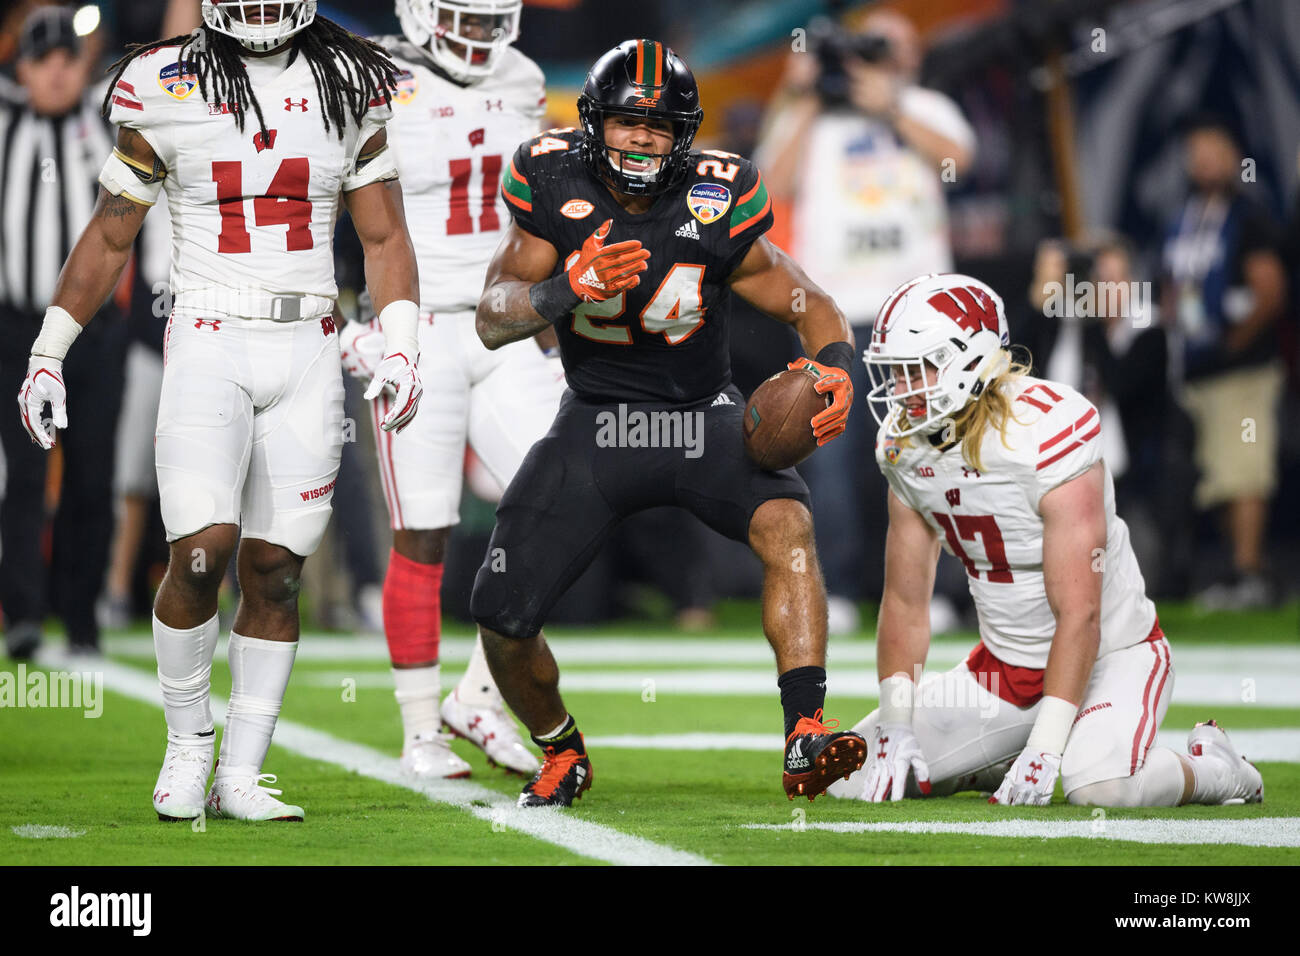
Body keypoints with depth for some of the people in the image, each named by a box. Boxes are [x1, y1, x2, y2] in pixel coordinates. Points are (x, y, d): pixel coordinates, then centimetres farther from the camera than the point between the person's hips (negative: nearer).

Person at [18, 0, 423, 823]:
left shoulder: (348, 88, 6)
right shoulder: (164, 90, 0)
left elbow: (385, 236, 10)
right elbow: (109, 238, 8)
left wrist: (401, 347, -2)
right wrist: (48, 353, 8)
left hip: (308, 354, 2)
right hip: (208, 346, -2)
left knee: (275, 571, 2)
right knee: (202, 551, -17)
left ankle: (240, 776, 10)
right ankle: (187, 741, 5)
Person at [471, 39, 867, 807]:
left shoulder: (716, 208, -14)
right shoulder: (556, 185, -11)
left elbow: (812, 309, -4)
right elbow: (493, 321, -10)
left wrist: (836, 369, -26)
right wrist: (569, 288, -29)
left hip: (704, 420, -1)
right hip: (595, 426, 2)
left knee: (786, 522, -32)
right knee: (502, 619, -3)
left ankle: (806, 740, -36)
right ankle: (561, 755, 28)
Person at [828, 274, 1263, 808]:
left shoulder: (1044, 432, -26)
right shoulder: (905, 446, -4)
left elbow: (1079, 615, -27)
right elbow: (905, 601, 4)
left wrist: (1044, 747, -30)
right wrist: (895, 725, -8)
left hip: (1110, 651, -6)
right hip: (1006, 662, 6)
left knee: (1098, 783, -35)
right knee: (853, 775, -6)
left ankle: (1210, 766, -2)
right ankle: (993, 763, 20)